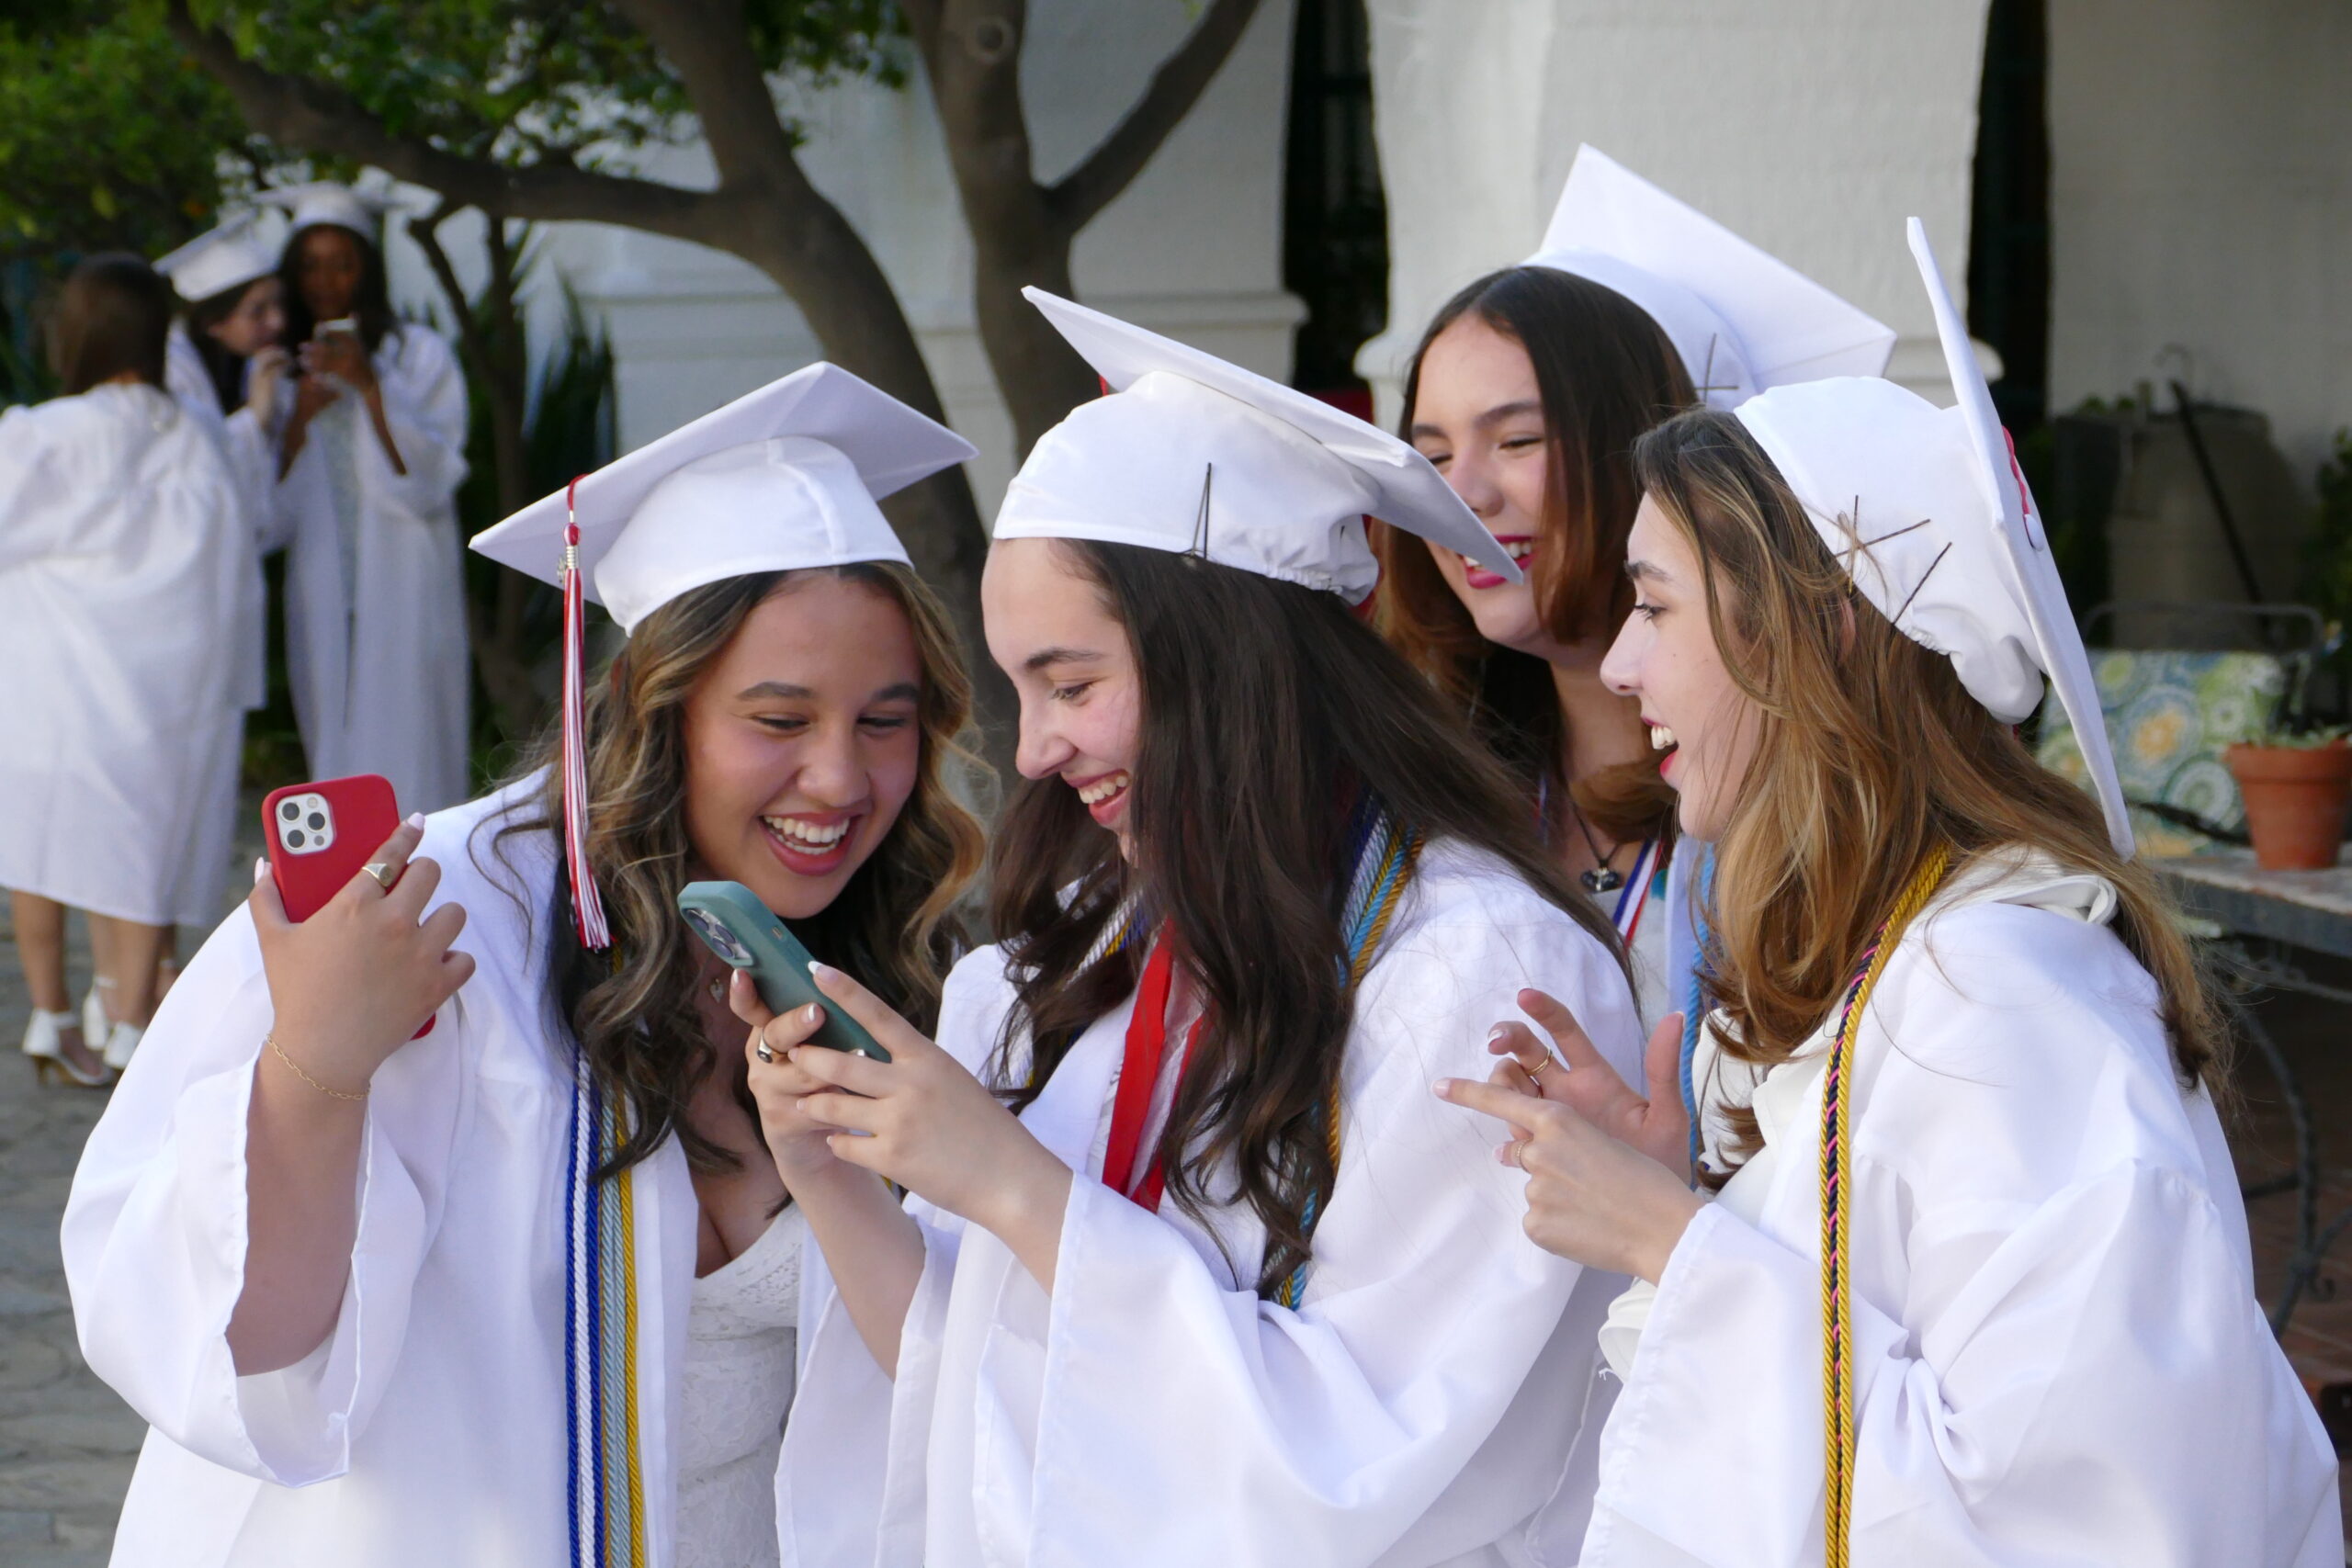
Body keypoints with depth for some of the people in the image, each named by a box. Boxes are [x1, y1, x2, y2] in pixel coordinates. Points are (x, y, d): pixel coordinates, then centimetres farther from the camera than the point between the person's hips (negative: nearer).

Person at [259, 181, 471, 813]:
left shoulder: (418, 354, 2)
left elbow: (429, 481, -8)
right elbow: (272, 504, 5)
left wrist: (370, 388, -17)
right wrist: (300, 415, -10)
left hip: (403, 591, -3)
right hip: (321, 590, 3)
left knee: (403, 759, -8)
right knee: (335, 758, 1)